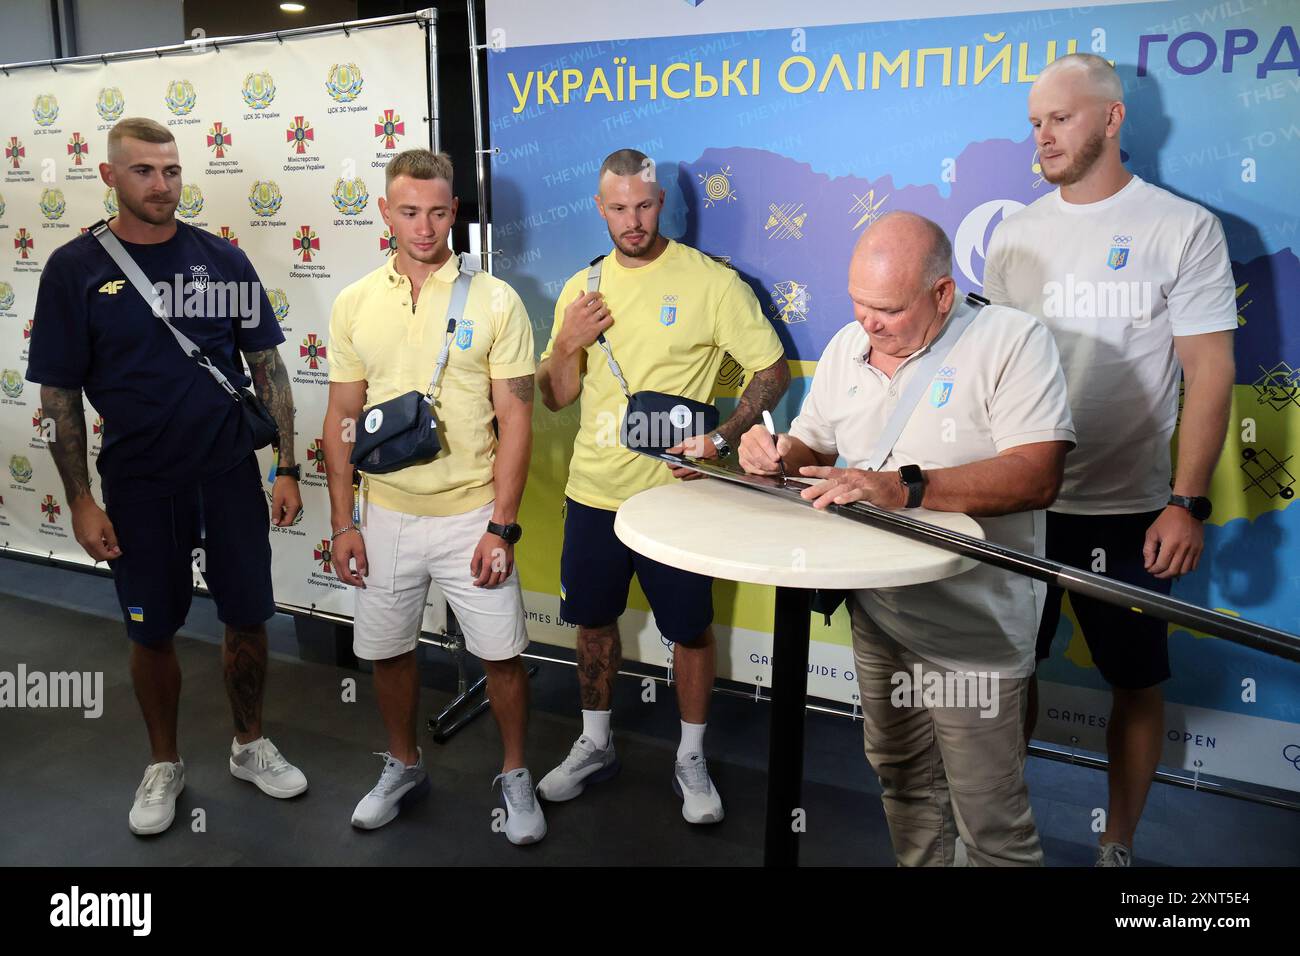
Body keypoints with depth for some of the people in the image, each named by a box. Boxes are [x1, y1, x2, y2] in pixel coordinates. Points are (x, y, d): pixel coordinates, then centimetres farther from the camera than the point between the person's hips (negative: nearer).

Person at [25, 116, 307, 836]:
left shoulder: (222, 259, 0)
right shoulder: (75, 269, -4)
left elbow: (266, 366, 3)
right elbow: (59, 394, -2)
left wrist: (287, 467, -1)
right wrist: (80, 500, -5)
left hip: (230, 475, 1)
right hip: (138, 487, -1)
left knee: (248, 618, 9)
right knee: (152, 631, 11)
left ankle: (250, 745, 32)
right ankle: (164, 765, 32)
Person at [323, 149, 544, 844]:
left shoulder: (495, 301, -6)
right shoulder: (354, 304, 3)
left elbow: (515, 421, -7)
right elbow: (342, 418, 6)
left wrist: (501, 525, -12)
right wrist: (342, 524, 2)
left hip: (472, 514, -3)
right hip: (386, 516, 3)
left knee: (501, 653, 4)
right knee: (387, 651, 15)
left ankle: (515, 775, 28)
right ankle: (403, 765, 39)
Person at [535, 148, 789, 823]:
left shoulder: (711, 282, -8)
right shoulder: (582, 288, 7)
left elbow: (773, 371, -6)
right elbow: (555, 398, 10)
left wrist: (721, 439, -18)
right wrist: (567, 344, -10)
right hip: (593, 489, 5)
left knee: (690, 629, 8)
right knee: (593, 620, 16)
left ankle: (690, 759, 30)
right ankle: (594, 745, 37)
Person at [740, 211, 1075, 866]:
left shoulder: (1012, 340, -15)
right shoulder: (846, 347, 6)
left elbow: (1037, 475, -25)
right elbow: (815, 449, 15)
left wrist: (900, 487, -32)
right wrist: (779, 455, -9)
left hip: (971, 628, -6)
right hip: (876, 614, 6)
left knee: (992, 825, 6)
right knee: (902, 785, 23)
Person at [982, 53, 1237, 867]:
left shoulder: (1183, 228, -4)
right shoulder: (1015, 234, 7)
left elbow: (1210, 371, -7)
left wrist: (1187, 502, -13)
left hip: (1128, 508, -3)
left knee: (1137, 682, 9)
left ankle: (1119, 845, 28)